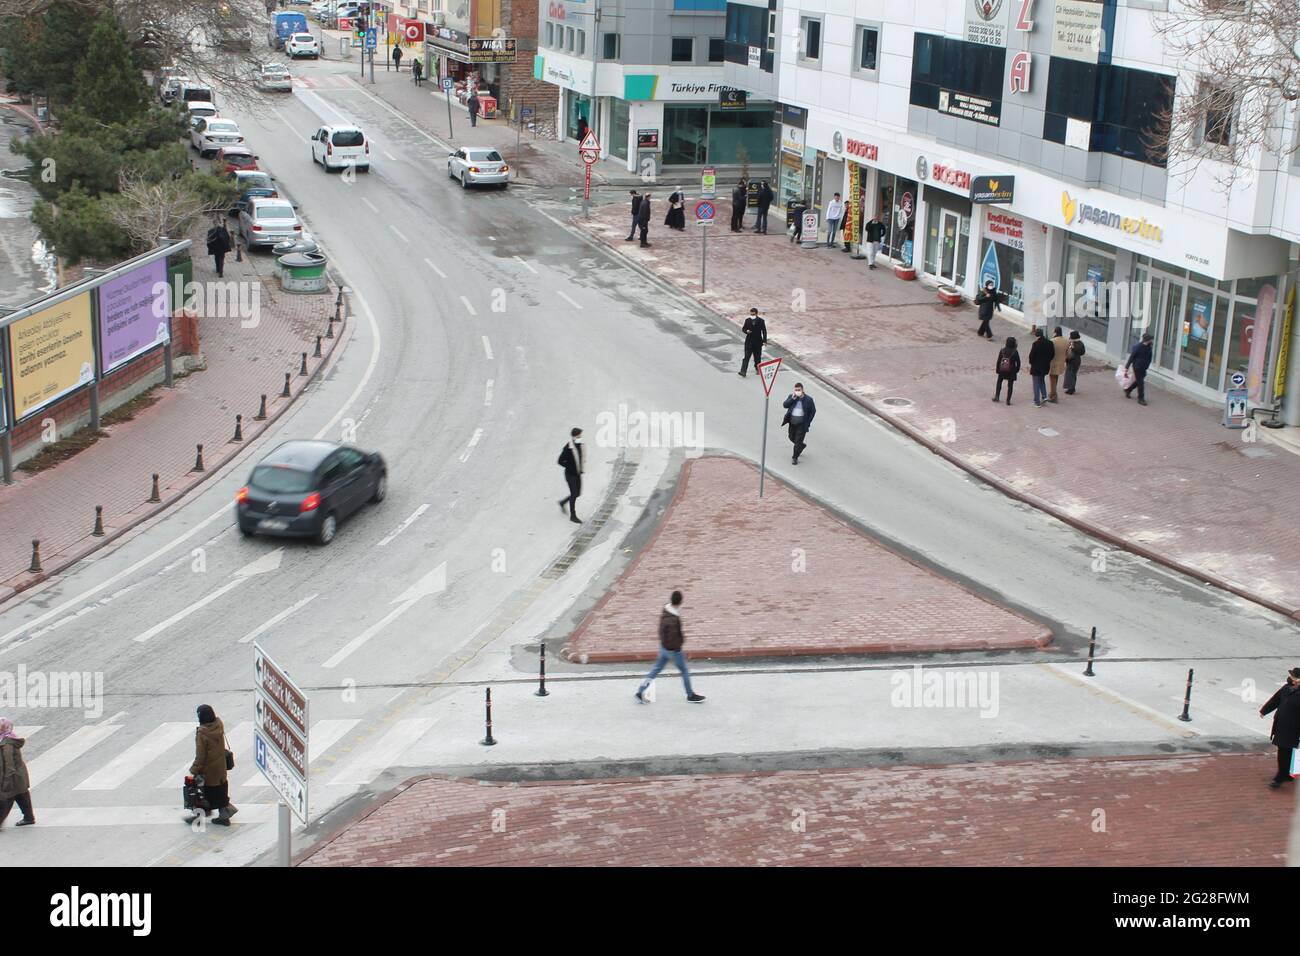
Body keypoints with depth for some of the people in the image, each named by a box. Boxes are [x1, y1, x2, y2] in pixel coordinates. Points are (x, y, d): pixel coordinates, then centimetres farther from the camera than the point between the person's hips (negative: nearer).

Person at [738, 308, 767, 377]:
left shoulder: (761, 321, -4)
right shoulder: (747, 320, 1)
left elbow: (764, 331, 0)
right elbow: (743, 328, 10)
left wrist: (764, 341, -5)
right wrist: (746, 331, -15)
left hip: (758, 342, 0)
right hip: (749, 341, 0)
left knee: (757, 357, 12)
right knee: (746, 357, -8)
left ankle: (757, 369, 33)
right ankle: (743, 372, -14)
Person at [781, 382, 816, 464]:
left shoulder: (808, 399, -7)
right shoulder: (791, 396, 1)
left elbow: (813, 411, 0)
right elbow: (785, 405, -11)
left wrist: (808, 422, -5)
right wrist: (793, 398, -22)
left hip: (802, 424, -4)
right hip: (792, 423, 4)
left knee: (798, 441, -3)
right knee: (792, 438, 20)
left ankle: (795, 457, 10)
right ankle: (802, 445, 49)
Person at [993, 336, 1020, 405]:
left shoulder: (1002, 350, -8)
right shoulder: (1015, 352, -13)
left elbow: (998, 361, -4)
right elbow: (1018, 362, -8)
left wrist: (997, 369, 6)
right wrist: (1017, 370, 7)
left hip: (1002, 371, 2)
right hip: (1011, 371, -2)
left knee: (999, 383, 22)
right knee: (1010, 386, 7)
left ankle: (997, 396, 22)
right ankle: (1008, 400, 6)